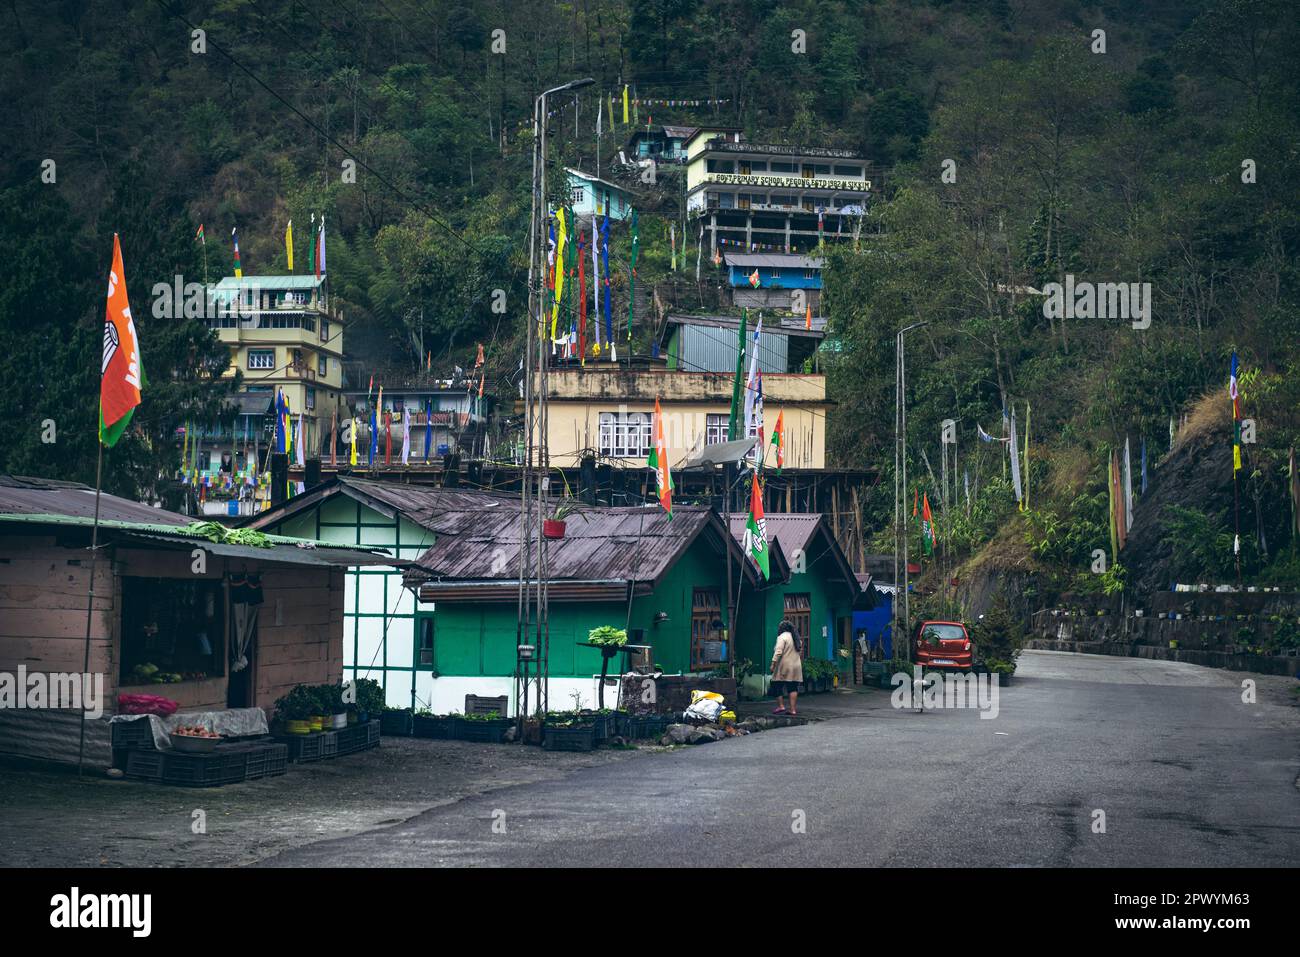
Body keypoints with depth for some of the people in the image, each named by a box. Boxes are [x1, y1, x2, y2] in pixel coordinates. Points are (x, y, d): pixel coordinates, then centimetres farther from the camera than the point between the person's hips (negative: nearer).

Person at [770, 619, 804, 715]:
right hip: (796, 667, 7)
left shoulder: (782, 637, -8)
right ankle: (793, 709, -1)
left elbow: (778, 652, -18)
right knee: (793, 688, 4)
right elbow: (800, 652, 19)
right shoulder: (796, 638, 16)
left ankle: (781, 706, -1)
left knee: (777, 686, 3)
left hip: (784, 667, -7)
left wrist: (773, 663, -17)